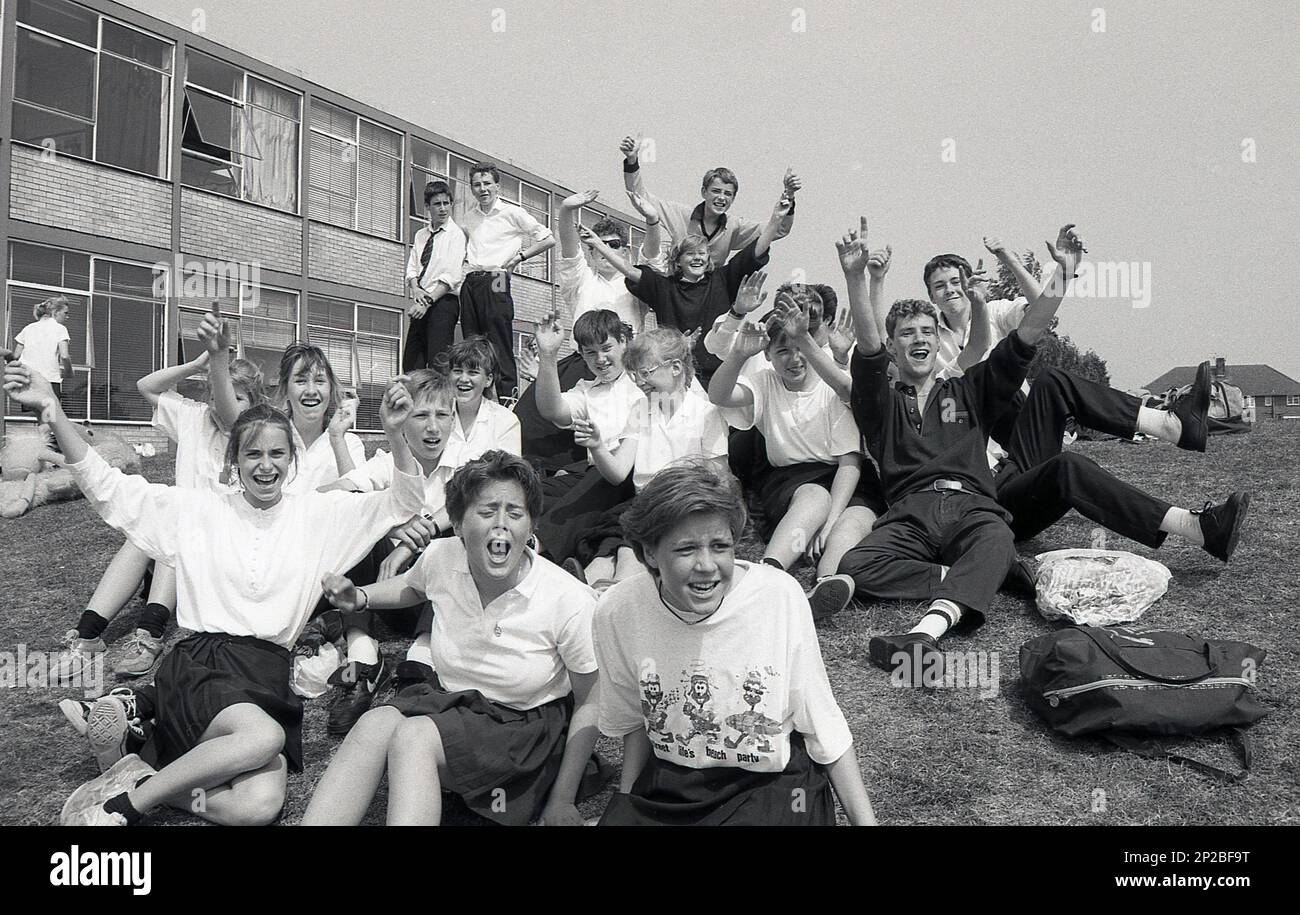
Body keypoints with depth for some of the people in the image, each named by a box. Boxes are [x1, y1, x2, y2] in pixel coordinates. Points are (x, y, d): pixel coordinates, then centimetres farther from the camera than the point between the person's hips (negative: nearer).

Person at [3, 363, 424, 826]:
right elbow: (104, 484, 6)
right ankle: (120, 801, -13)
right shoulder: (196, 508, 9)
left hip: (269, 672, 2)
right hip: (199, 663, -2)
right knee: (263, 736, -35)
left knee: (260, 804, -26)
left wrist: (395, 434, -14)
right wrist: (51, 408, -5)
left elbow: (405, 502, 4)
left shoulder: (318, 513, 9)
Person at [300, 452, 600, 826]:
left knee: (411, 737, -30)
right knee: (375, 723, -28)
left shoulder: (570, 601, -22)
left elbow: (591, 704, -10)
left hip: (527, 725, -4)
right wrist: (359, 597, 2)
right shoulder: (440, 557, -9)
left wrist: (561, 801, -8)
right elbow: (413, 586, 21)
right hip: (448, 698, 5)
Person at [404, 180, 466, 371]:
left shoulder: (456, 234, -2)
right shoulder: (420, 235, 18)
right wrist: (416, 289, -10)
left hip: (444, 301, -6)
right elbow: (411, 267, 12)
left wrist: (428, 301, -17)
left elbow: (452, 276, -11)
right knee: (411, 364, 1)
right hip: (421, 304, 6)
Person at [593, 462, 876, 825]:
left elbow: (824, 727, -6)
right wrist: (625, 803, 4)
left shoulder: (780, 596, -17)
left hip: (773, 784, -1)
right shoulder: (617, 611, -12)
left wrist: (865, 819, -8)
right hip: (667, 785, 2)